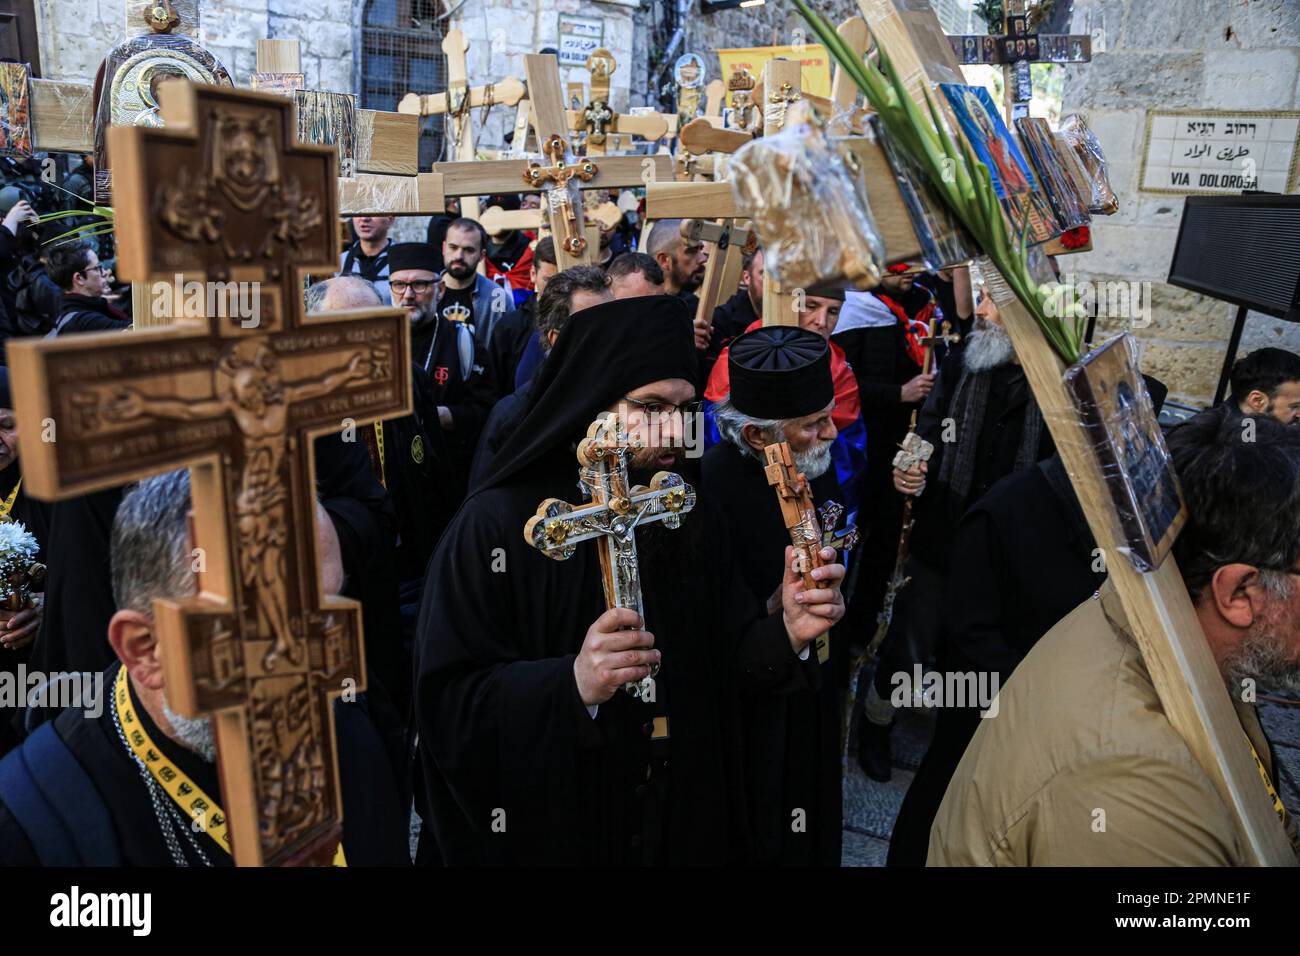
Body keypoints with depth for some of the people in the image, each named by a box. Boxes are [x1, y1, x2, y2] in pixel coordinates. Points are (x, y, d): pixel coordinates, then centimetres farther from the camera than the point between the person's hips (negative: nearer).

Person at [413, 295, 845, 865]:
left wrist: (787, 632, -20)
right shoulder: (497, 526, -18)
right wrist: (572, 684, -36)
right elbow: (447, 702, -21)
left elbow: (727, 658, 0)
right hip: (548, 830, -4)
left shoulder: (693, 518, -1)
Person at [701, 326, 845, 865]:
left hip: (817, 696, 7)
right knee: (762, 838, 17)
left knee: (815, 823, 27)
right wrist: (774, 609, -36)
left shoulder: (816, 464, -6)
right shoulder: (710, 491, -30)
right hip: (755, 714, -6)